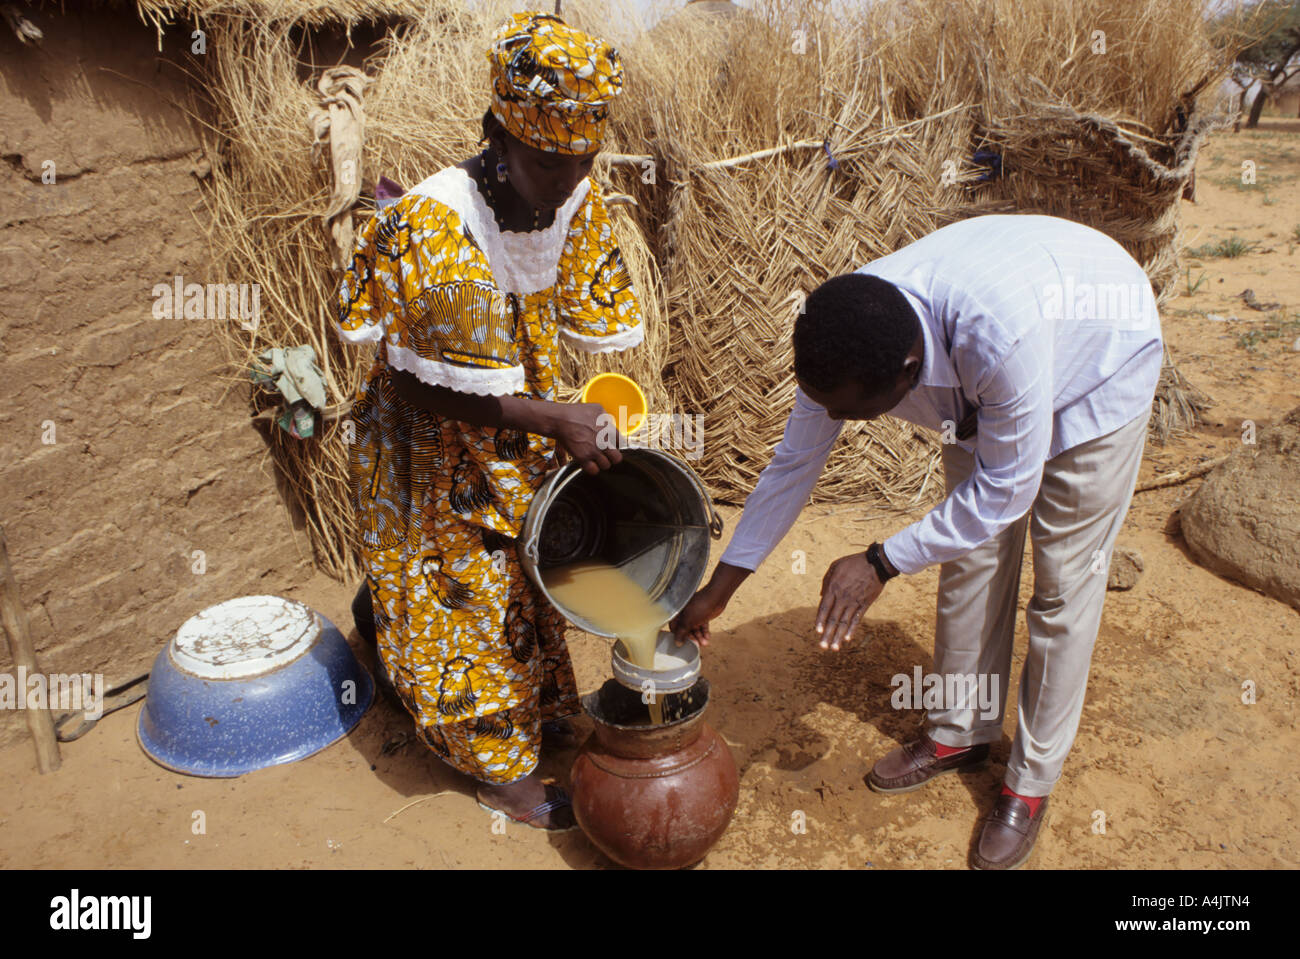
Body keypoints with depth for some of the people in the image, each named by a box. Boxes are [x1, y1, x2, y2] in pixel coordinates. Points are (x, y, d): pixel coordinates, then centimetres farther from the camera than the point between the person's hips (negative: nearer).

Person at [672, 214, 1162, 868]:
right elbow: (794, 461, -14)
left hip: (1100, 367, -5)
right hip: (980, 391, 5)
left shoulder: (1000, 333, -46)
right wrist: (718, 587, -10)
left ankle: (1032, 781, 15)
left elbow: (1005, 490, -31)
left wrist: (881, 564, -28)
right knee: (971, 558, 8)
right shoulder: (843, 337, -27)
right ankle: (961, 732, 27)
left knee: (1062, 586, -1)